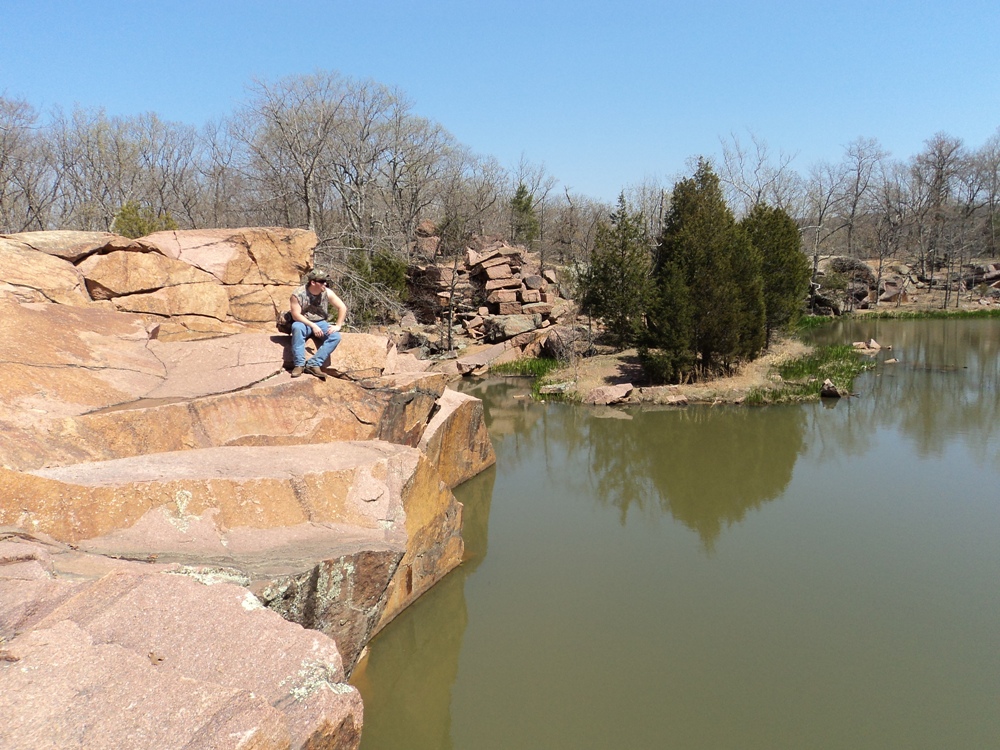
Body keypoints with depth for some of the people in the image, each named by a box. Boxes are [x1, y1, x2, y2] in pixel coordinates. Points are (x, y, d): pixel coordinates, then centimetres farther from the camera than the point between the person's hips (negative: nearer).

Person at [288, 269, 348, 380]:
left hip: (320, 323, 3)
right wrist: (313, 326, -25)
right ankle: (299, 365, -31)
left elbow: (342, 307, -4)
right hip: (304, 323, -3)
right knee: (297, 327, -38)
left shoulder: (327, 293, -8)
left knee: (336, 336, -24)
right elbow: (296, 315, -18)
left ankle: (313, 364, -26)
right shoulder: (298, 294, -17)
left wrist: (338, 326, -12)